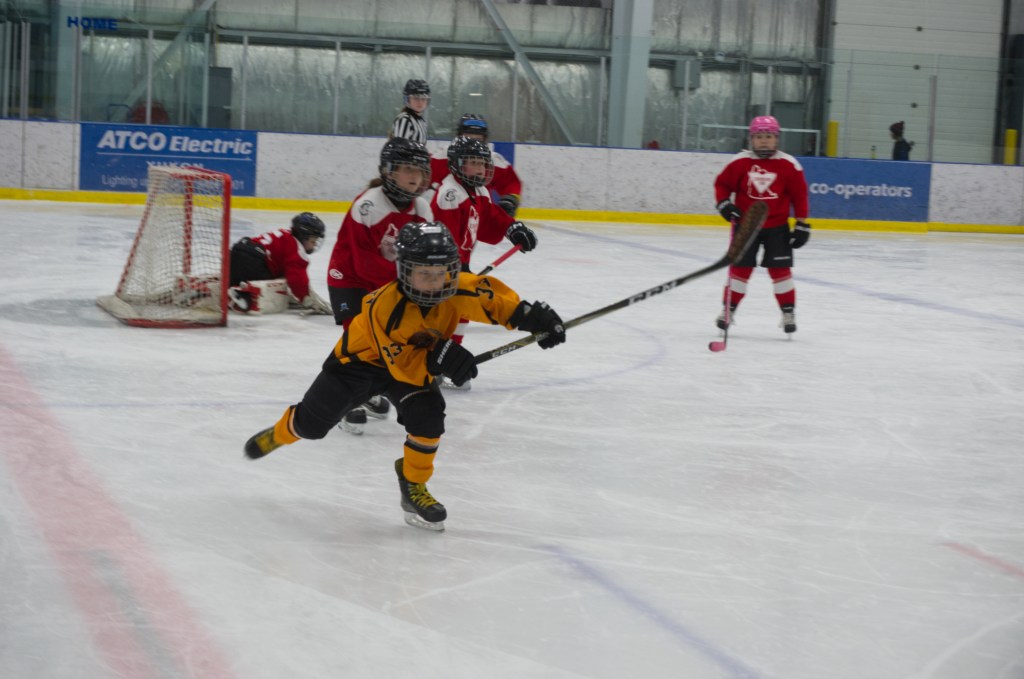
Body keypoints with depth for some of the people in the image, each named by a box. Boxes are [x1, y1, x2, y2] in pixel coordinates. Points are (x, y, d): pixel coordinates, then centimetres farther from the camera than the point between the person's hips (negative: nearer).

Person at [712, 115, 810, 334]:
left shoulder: (789, 164, -6)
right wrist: (723, 203, -12)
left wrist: (802, 224, -1)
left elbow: (799, 195, -1)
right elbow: (722, 183, 5)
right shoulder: (740, 162, -6)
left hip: (777, 227, 0)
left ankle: (788, 313, 10)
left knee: (780, 269, -1)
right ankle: (728, 310, 17)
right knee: (739, 267, 4)